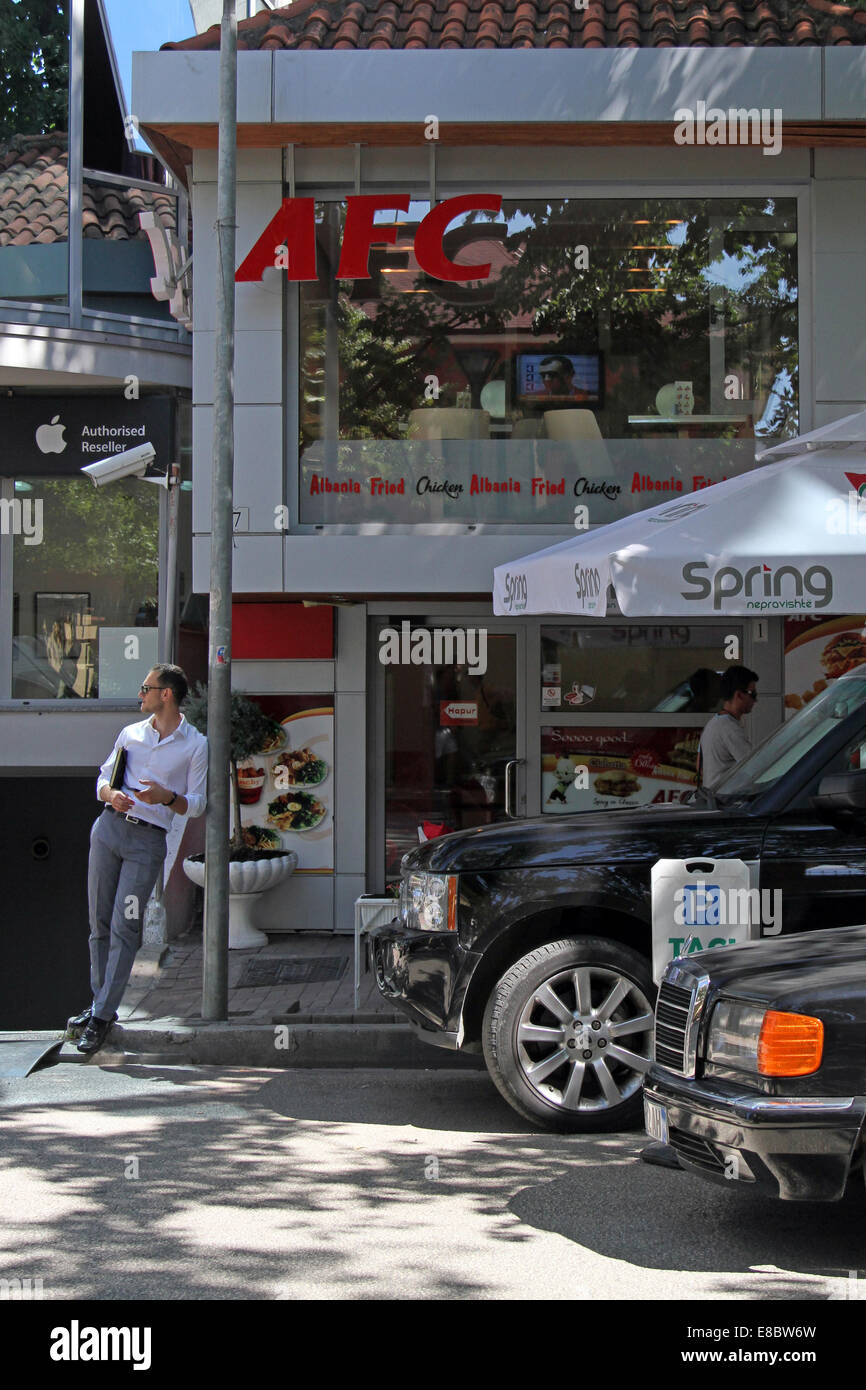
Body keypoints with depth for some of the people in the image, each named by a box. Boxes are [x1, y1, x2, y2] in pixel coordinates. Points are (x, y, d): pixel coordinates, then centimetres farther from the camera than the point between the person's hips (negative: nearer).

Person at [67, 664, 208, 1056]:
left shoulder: (195, 745, 4)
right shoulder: (131, 733, 15)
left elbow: (196, 804, 3)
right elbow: (103, 778, 17)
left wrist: (167, 797, -17)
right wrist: (111, 794, -7)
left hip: (148, 840, -4)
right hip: (109, 827, 4)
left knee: (124, 928, -8)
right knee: (100, 923, 4)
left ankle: (102, 1016, -6)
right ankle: (100, 1003, 15)